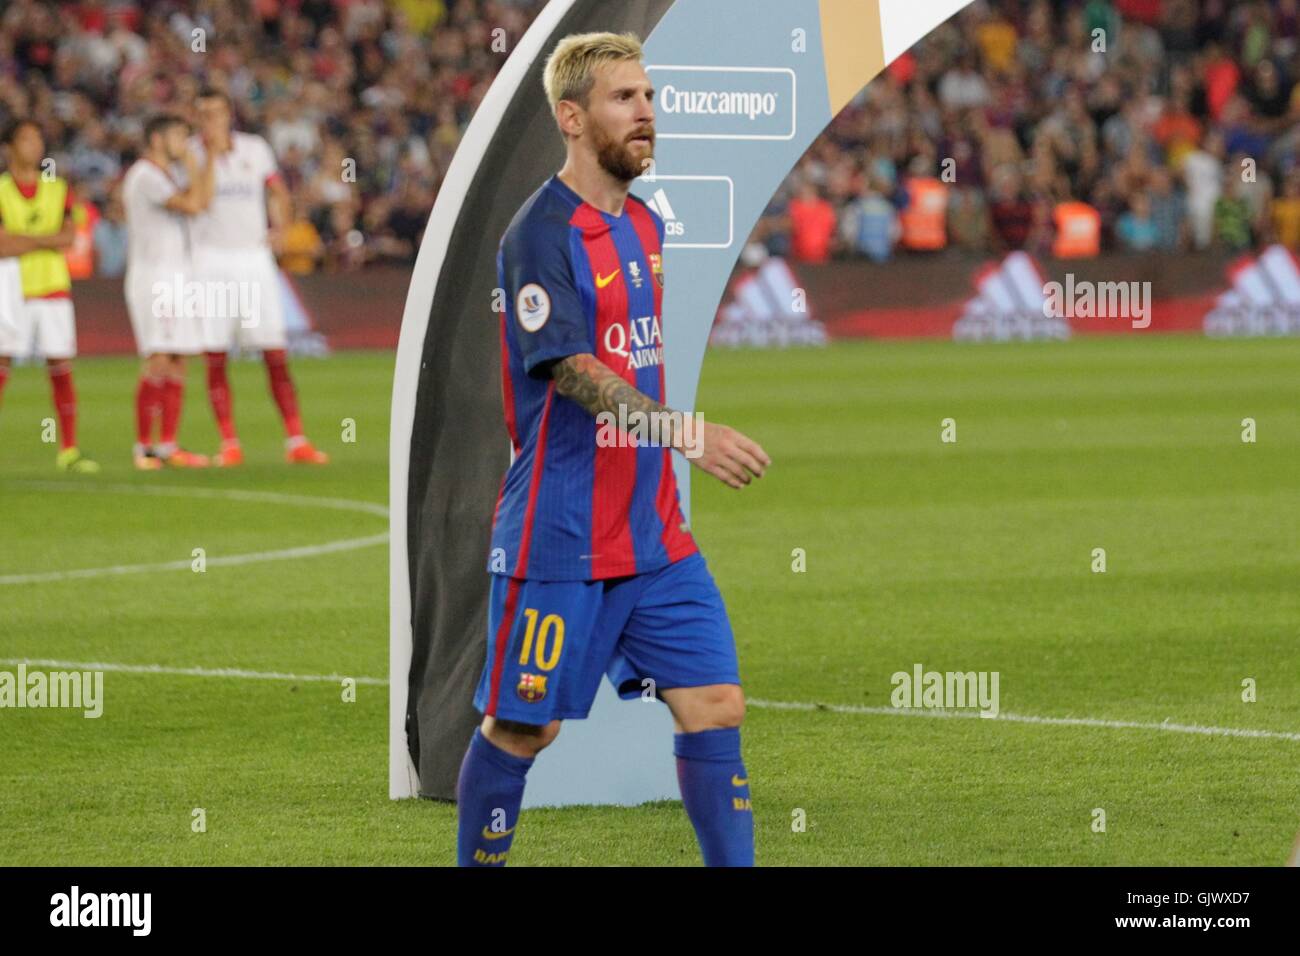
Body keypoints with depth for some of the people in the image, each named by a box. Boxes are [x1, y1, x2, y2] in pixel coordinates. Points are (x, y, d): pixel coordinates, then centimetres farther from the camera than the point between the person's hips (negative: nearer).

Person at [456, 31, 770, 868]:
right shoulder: (541, 233, -14)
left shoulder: (647, 225, 12)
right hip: (560, 538, -7)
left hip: (656, 533, 7)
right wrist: (688, 434, -34)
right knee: (523, 729, 3)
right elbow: (574, 370, -23)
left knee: (715, 707, 0)